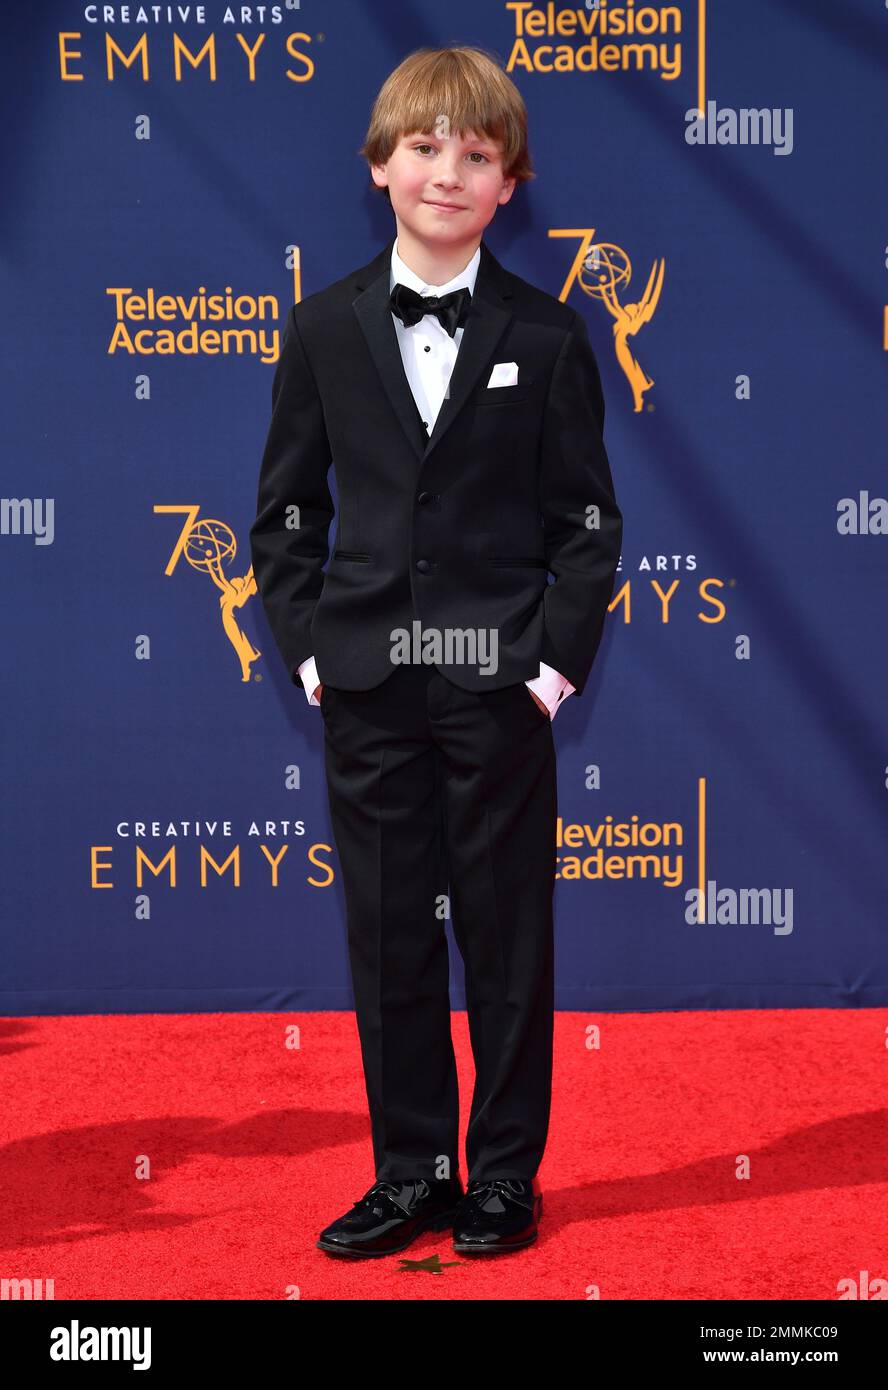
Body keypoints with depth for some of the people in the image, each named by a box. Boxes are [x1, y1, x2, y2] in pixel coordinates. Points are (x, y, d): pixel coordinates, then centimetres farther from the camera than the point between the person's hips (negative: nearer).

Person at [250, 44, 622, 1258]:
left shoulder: (547, 335, 0)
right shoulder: (326, 326, 4)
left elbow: (587, 519, 1)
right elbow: (287, 509, 7)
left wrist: (558, 660, -7)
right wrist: (308, 648, -2)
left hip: (500, 687, -2)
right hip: (368, 684, 2)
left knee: (507, 932, 6)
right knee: (388, 938, 8)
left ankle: (505, 1175, 20)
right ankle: (413, 1172, 21)